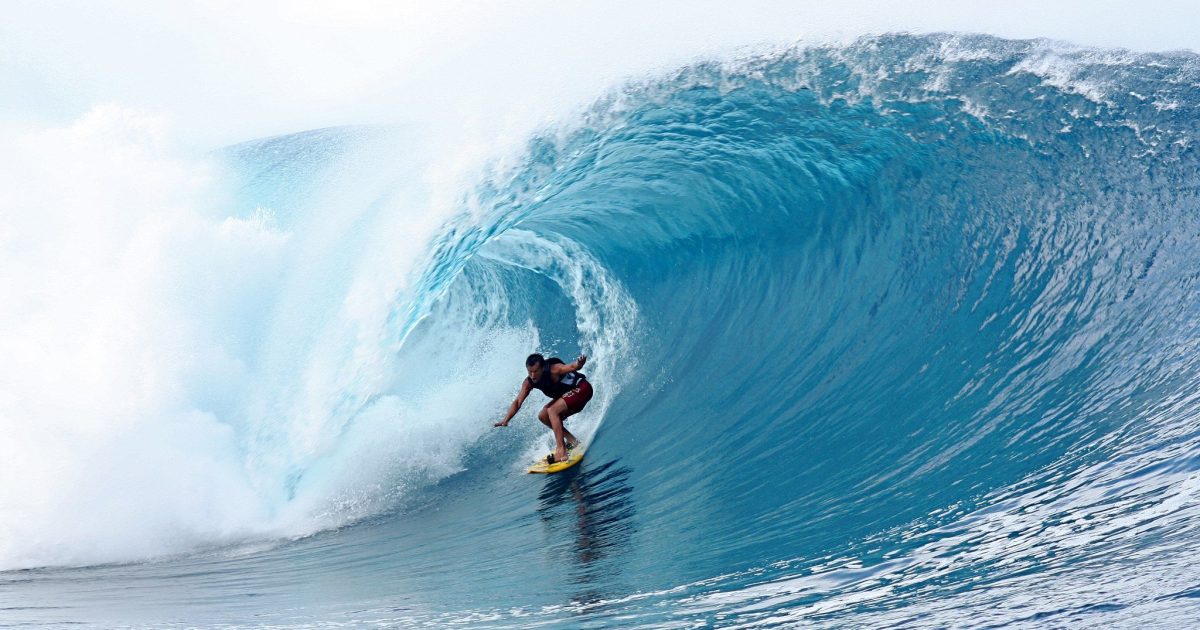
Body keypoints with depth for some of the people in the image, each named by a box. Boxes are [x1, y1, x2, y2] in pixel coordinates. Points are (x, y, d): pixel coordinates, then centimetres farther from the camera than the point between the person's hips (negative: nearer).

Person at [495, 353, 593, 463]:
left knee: (552, 411, -24)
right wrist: (506, 420, -20)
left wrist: (578, 364, -71)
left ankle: (561, 450, -28)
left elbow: (572, 367, -47)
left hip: (581, 388, -9)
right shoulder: (529, 382, -9)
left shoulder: (553, 369, -30)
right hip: (568, 395, 9)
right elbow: (517, 402, -8)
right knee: (543, 416, 3)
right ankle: (572, 441, 11)